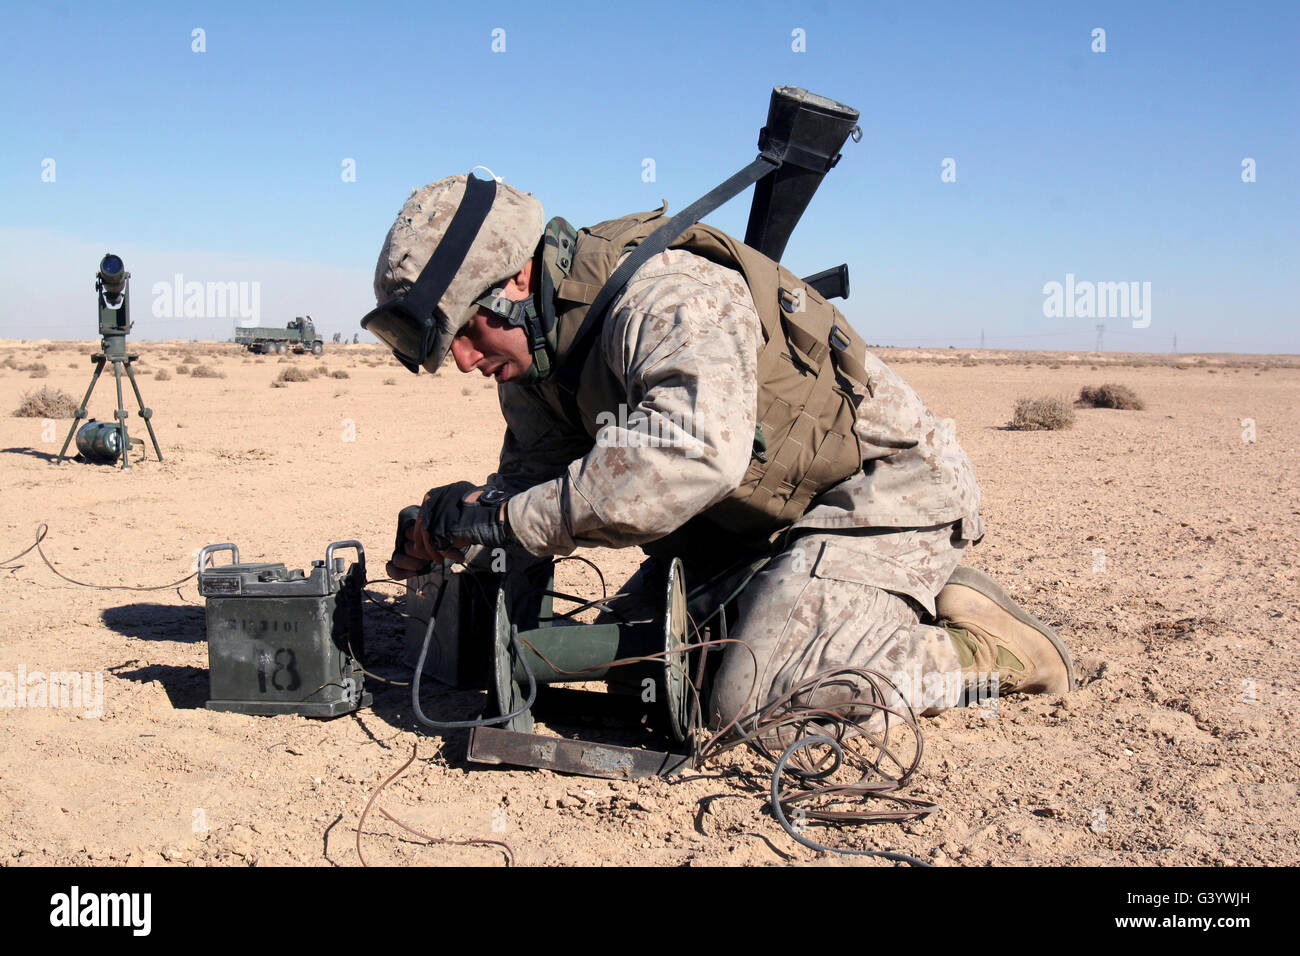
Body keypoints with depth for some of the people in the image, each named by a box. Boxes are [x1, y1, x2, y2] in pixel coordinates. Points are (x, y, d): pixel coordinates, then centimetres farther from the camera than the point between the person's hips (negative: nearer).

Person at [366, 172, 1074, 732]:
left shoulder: (664, 292, -29)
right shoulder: (538, 352, 1)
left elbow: (694, 450, -47)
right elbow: (534, 475, 7)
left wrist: (505, 518, -41)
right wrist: (452, 532, -16)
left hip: (883, 493, -10)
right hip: (758, 518, 10)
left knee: (745, 702, -19)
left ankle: (985, 647, 1)